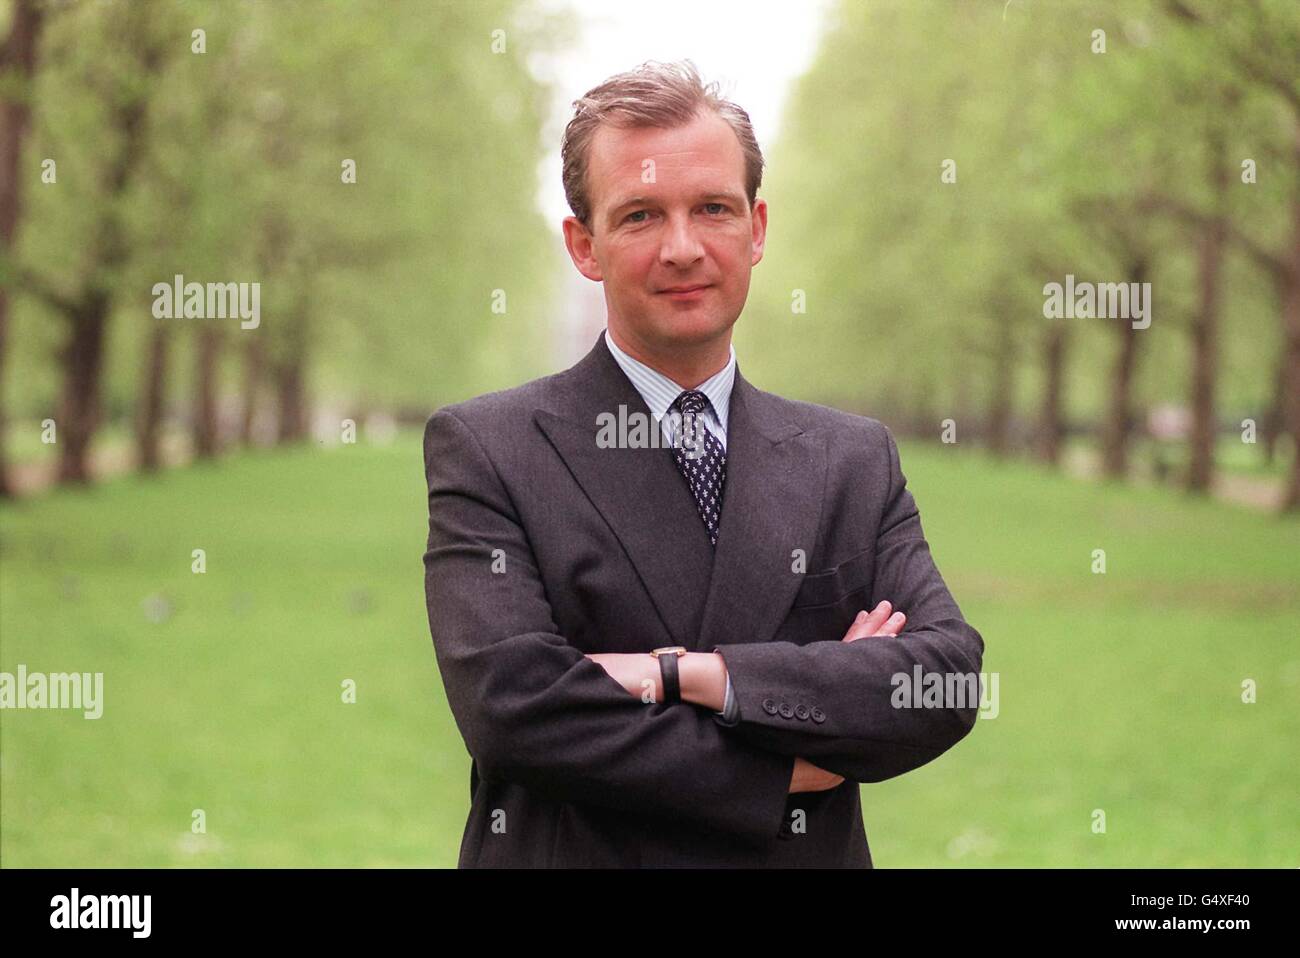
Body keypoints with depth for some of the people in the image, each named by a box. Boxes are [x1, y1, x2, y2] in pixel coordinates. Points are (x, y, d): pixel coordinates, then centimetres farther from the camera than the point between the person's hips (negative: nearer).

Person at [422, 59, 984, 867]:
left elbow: (949, 679, -12)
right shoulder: (486, 448, -9)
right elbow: (510, 702, -21)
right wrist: (783, 772, -18)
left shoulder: (856, 461, 1)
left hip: (807, 858, 3)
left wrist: (687, 674, -22)